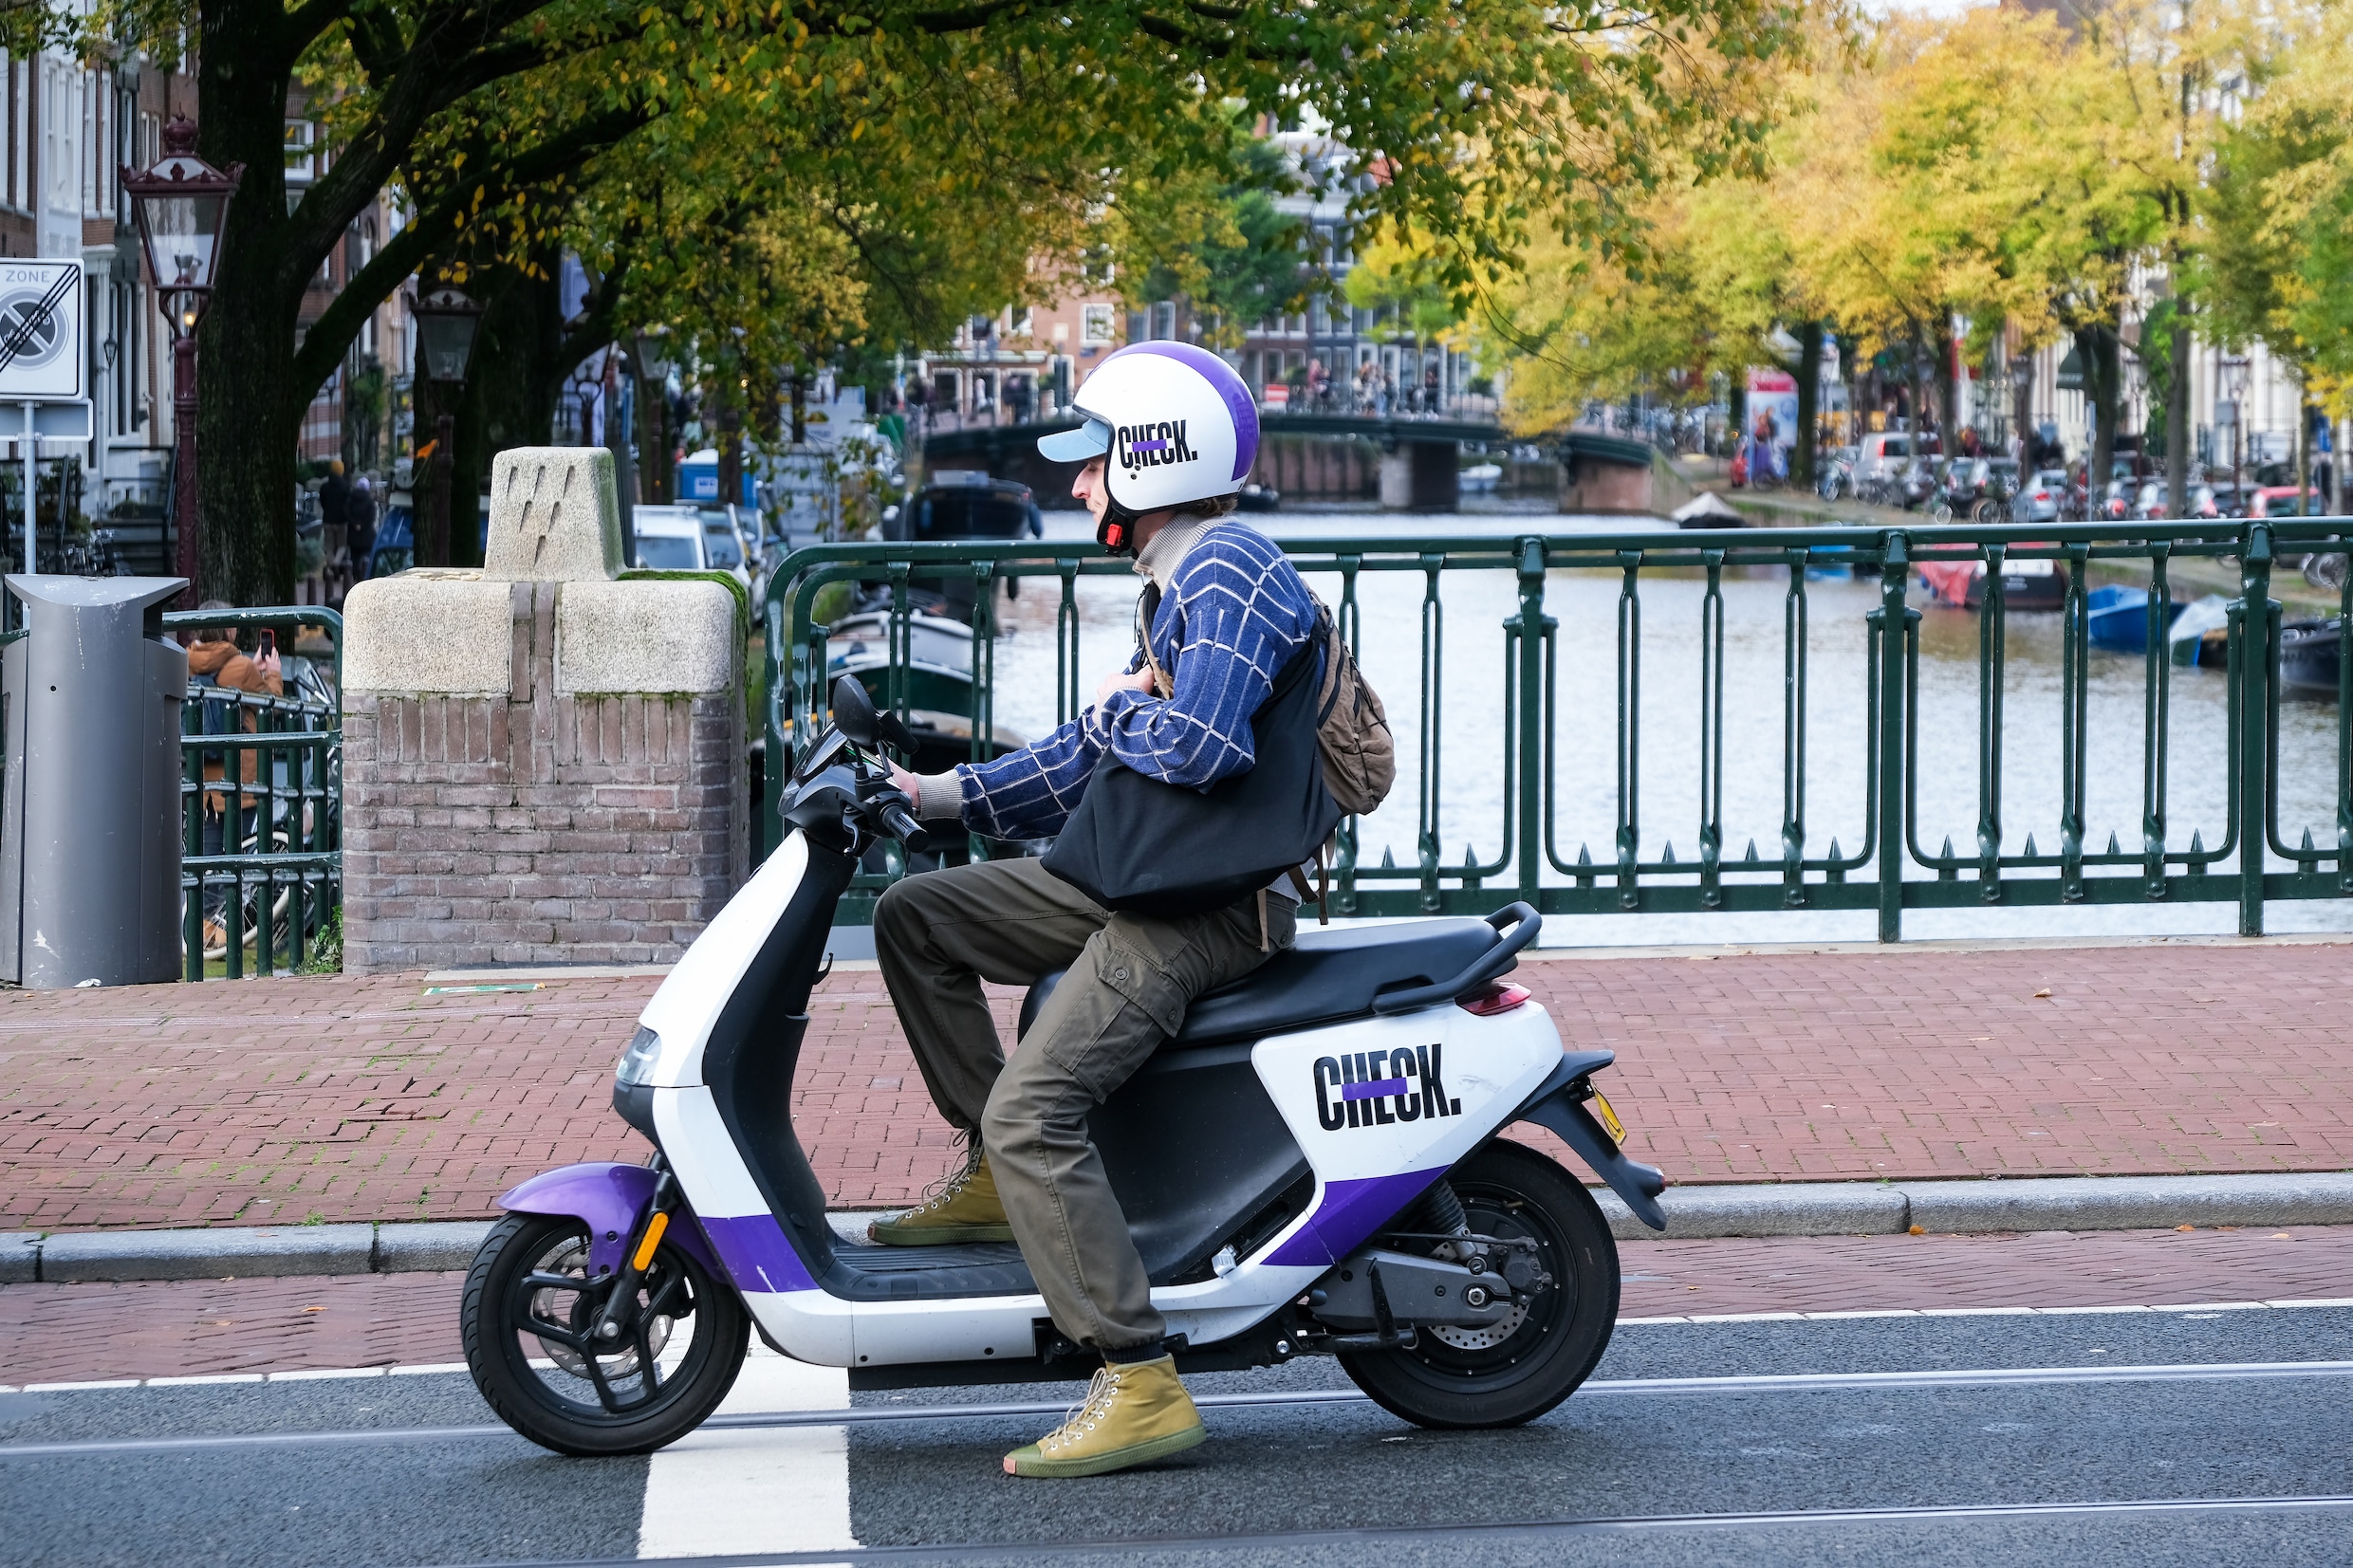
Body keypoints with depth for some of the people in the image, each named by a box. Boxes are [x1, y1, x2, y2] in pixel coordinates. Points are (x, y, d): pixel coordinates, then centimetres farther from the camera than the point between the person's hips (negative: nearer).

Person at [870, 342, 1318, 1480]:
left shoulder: (1230, 571, -15)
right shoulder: (1184, 583, 18)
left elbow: (1197, 747, -31)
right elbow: (1099, 763, 24)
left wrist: (1115, 710, -10)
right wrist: (943, 796, 18)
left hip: (1208, 905, -11)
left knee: (1033, 1112, -21)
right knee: (916, 917, 16)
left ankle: (1142, 1387, -23)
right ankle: (994, 1175, 15)